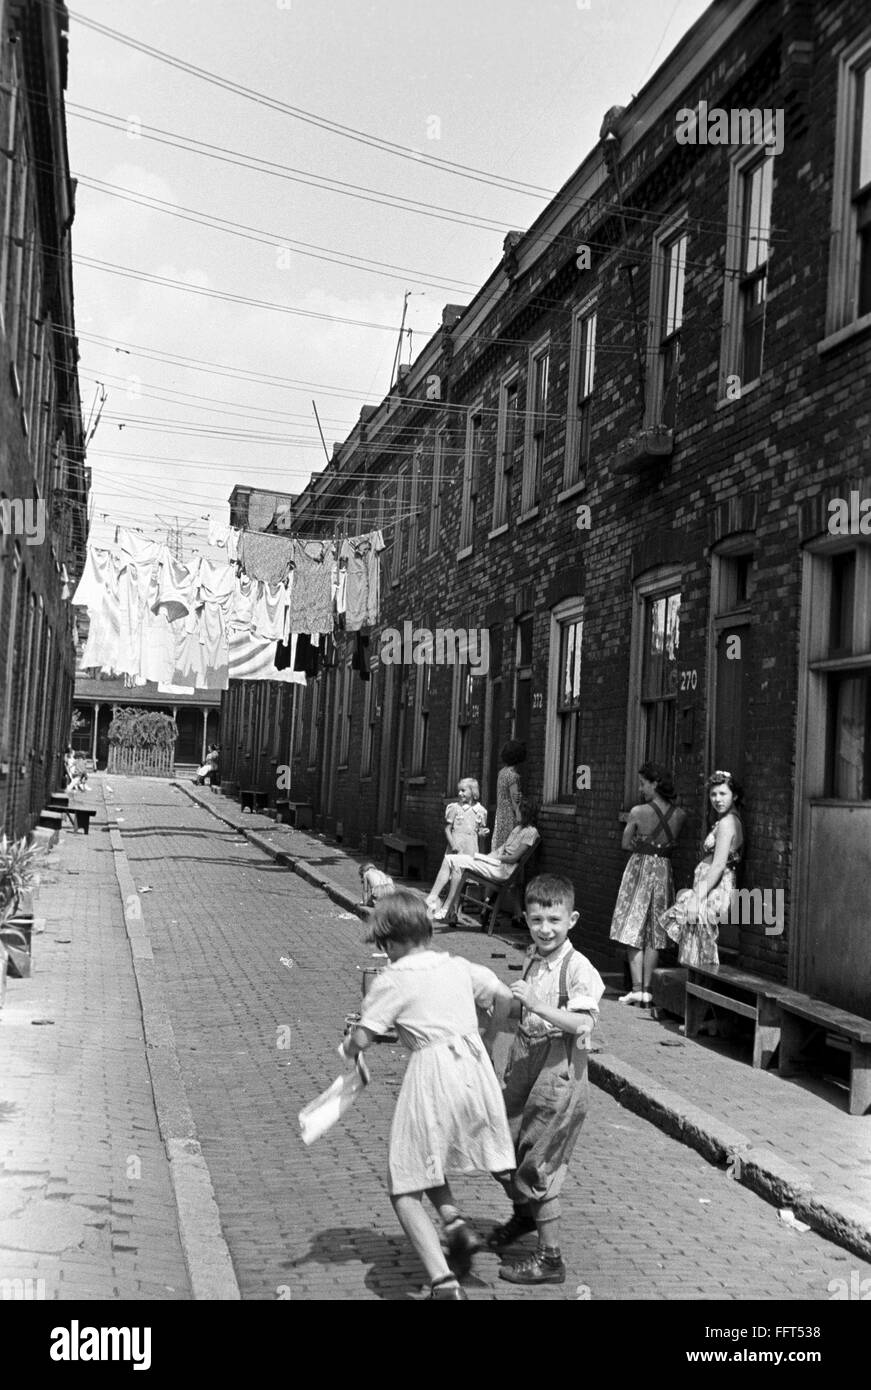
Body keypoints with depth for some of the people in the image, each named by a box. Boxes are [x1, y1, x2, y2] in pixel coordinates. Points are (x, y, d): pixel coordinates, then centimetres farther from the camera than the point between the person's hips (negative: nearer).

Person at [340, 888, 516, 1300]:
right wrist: (488, 1039, 31)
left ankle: (443, 1281, -9)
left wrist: (347, 1044, 14)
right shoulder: (457, 965, 9)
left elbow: (360, 1039, -9)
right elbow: (504, 997, 14)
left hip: (433, 1075, -6)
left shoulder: (393, 980, -6)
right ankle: (454, 1223, 6)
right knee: (427, 1157, 29)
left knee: (405, 1188, 5)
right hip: (476, 1064, 7)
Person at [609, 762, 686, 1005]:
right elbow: (672, 842, 7)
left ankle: (637, 988, -4)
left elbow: (626, 844, -2)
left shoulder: (638, 812, -13)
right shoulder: (679, 815, -2)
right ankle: (646, 989, 10)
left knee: (633, 930, 3)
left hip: (640, 868, -4)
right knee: (655, 933, 10)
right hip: (664, 870, 4)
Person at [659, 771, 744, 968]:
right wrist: (696, 893, 19)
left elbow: (719, 865, -20)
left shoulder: (726, 823, -13)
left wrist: (699, 896, -20)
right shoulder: (727, 821, 17)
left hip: (714, 892, -10)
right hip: (714, 891, 10)